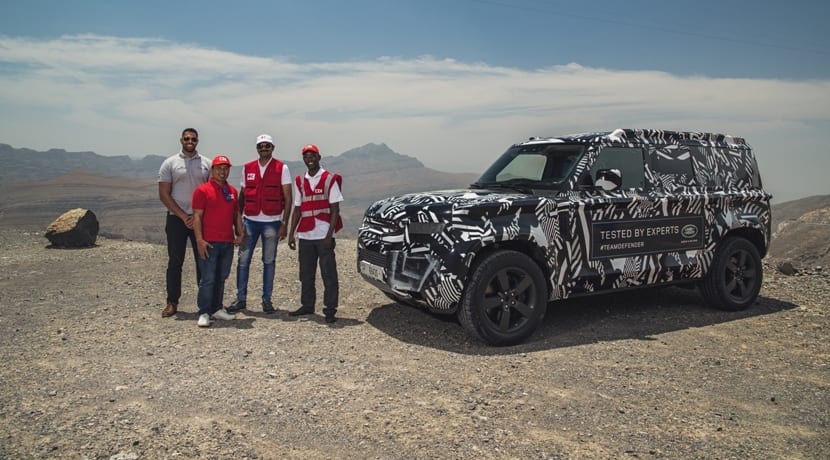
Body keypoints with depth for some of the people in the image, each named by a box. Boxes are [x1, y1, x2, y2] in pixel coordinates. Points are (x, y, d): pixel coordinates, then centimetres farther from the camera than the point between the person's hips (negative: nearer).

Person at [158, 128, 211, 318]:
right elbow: (164, 194, -1)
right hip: (176, 219, -1)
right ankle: (172, 302, 11)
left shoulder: (207, 164, 5)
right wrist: (183, 216, -9)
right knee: (175, 262, 3)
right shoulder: (170, 163, 2)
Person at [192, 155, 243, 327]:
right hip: (209, 243, -6)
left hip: (228, 242, 6)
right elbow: (197, 216, -9)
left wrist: (240, 233, 8)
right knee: (208, 279, -4)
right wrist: (199, 240, -15)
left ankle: (217, 309, 21)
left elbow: (237, 214, 20)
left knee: (221, 278, 12)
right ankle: (204, 313, 2)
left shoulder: (232, 191, 13)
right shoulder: (202, 190, -5)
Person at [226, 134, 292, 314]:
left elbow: (288, 198, -2)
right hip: (250, 221, 3)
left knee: (269, 262, 5)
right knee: (243, 260, 3)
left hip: (272, 222, -3)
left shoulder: (281, 168, -1)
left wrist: (284, 223, -8)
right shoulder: (247, 168, 9)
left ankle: (267, 299, 14)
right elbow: (242, 196, 14)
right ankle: (241, 298, 12)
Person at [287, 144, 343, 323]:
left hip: (324, 235, -5)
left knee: (328, 273, -2)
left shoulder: (330, 179, -2)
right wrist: (291, 234, 7)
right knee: (306, 273, 12)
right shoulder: (299, 181, 12)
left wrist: (329, 235, -13)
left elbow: (335, 209, -5)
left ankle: (330, 309, 4)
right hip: (304, 236, 5)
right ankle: (307, 305, 24)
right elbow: (297, 209, 14)